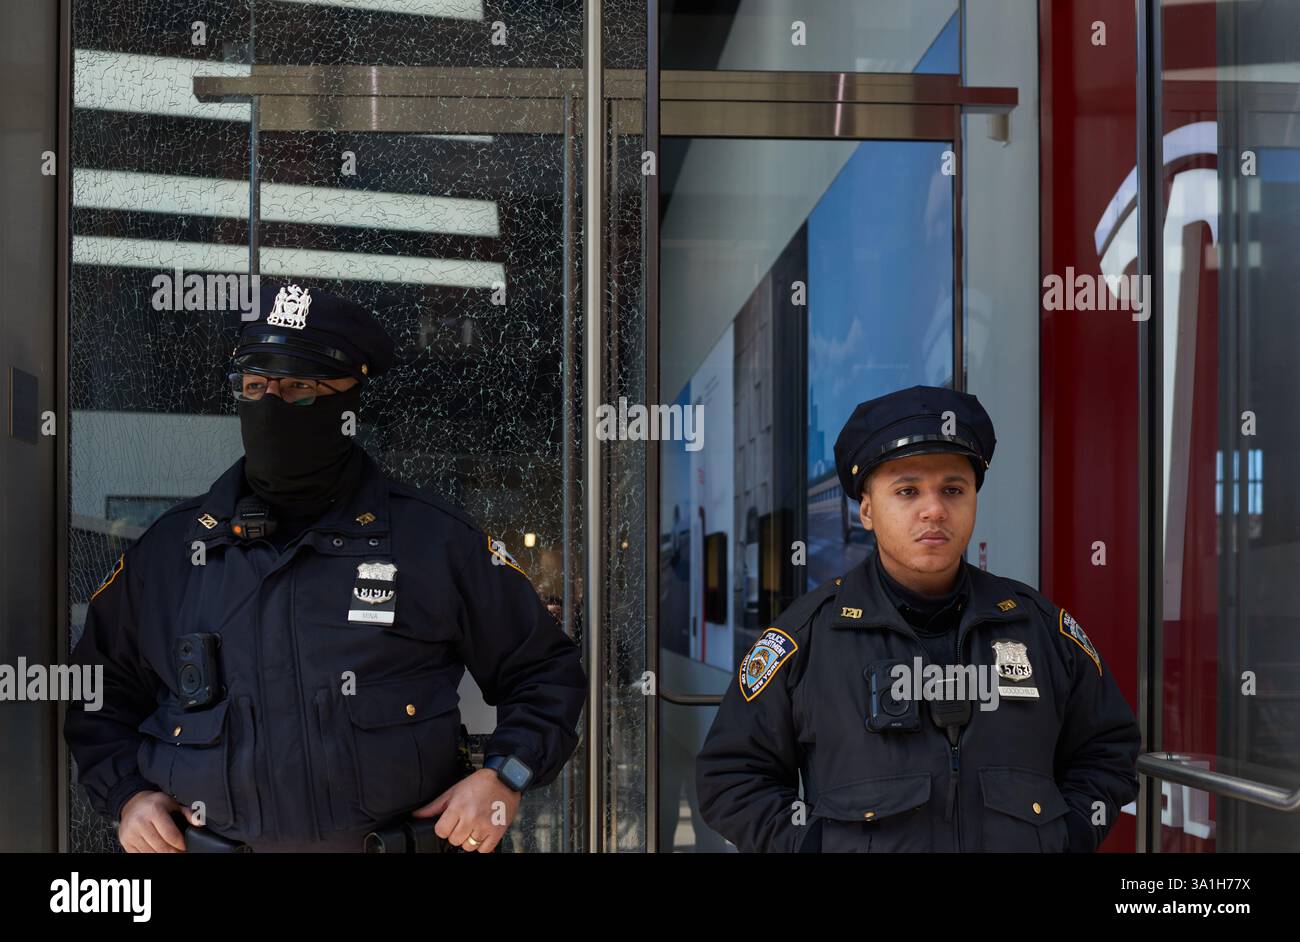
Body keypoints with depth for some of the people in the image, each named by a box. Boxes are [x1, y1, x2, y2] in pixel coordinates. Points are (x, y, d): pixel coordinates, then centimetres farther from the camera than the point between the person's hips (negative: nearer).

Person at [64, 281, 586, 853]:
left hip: (401, 837, -2)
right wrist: (126, 794, 0)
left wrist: (504, 776, -10)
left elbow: (544, 673, 5)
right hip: (210, 842, 2)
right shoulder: (167, 550, 4)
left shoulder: (436, 542, -2)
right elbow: (102, 695, 16)